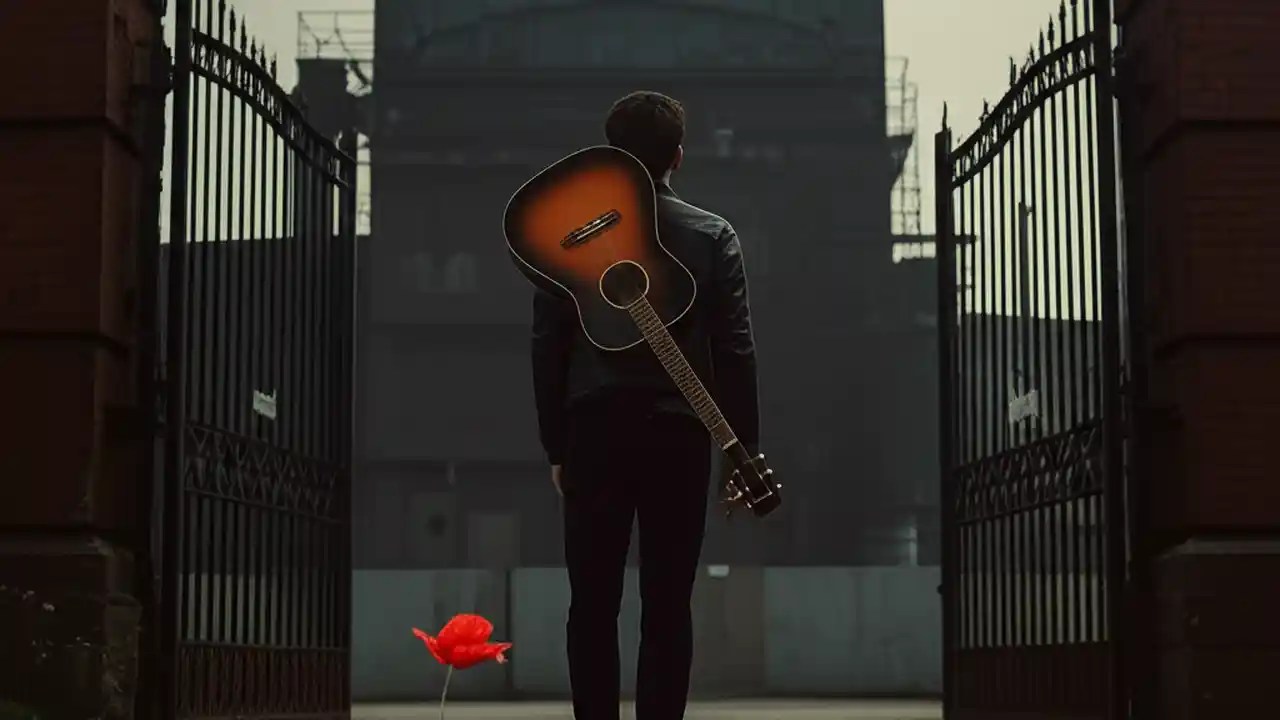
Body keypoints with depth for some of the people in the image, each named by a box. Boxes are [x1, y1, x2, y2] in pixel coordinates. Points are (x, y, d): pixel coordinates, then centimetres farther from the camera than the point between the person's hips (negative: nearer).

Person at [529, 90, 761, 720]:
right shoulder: (713, 238, 1)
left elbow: (547, 351, 3)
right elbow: (735, 355, -1)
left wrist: (555, 447, 10)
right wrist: (745, 450, 4)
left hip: (594, 435, 0)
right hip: (680, 435, 0)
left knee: (593, 605, 5)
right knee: (667, 608, 3)